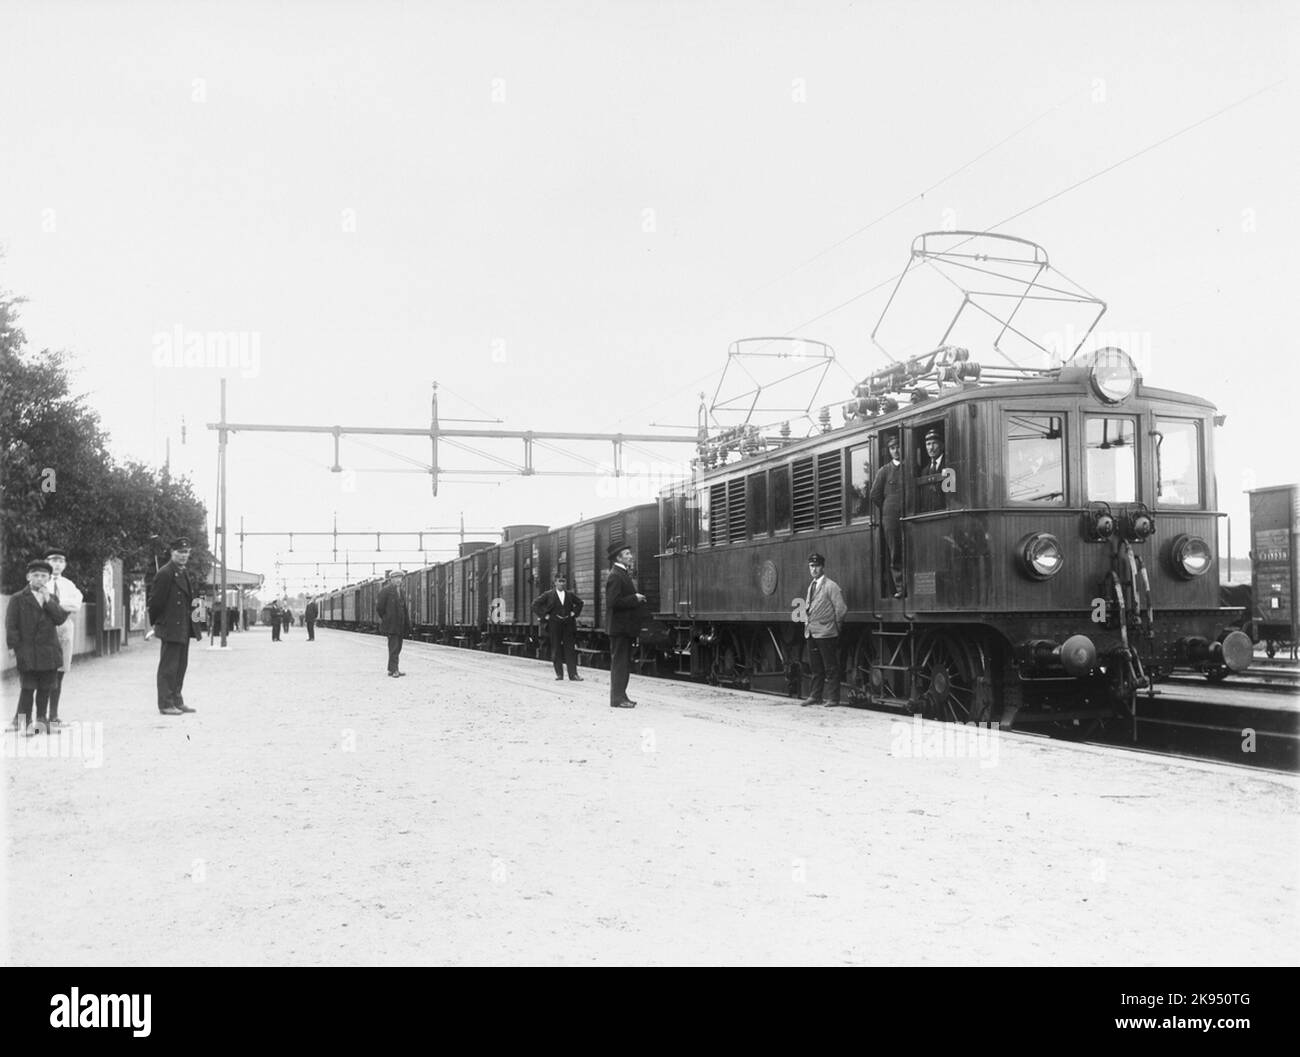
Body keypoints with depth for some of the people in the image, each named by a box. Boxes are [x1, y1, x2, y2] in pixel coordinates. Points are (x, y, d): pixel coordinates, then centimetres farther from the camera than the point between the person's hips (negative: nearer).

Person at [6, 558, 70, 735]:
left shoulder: (52, 598, 13)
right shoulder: (18, 599, 1)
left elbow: (61, 619, -2)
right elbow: (11, 625, -3)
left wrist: (48, 600, -10)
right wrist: (13, 646, -11)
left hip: (49, 652, 4)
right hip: (27, 652, -4)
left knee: (45, 688, 8)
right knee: (27, 687, -4)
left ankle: (41, 719, 18)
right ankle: (22, 720, 6)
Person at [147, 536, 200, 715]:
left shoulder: (185, 572, 15)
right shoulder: (165, 573, -14)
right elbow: (155, 600, -11)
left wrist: (193, 602, 11)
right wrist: (156, 624, -5)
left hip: (185, 627, 9)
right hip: (170, 628, -9)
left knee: (181, 665, 14)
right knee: (168, 667, -4)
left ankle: (177, 701, 22)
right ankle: (165, 704, 1)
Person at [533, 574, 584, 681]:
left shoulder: (570, 594, 7)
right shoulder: (549, 595, -1)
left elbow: (580, 603, 24)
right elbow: (535, 605, 0)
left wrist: (574, 613, 9)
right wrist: (545, 616, -5)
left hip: (568, 625, 2)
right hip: (554, 625, -2)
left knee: (570, 649, -1)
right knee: (556, 650, 3)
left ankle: (573, 674, 1)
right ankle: (559, 673, 11)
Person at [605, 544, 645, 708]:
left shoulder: (624, 574, 16)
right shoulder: (615, 576, -16)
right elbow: (613, 602, -24)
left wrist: (638, 599, 5)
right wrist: (635, 599, -18)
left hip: (625, 626, 10)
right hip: (619, 625, -10)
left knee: (625, 662, 15)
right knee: (619, 662, -6)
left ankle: (621, 696, 22)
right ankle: (617, 698, -2)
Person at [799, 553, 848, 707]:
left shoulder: (831, 586, -9)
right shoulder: (811, 586, 15)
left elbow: (841, 608, -10)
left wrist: (835, 627, -4)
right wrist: (805, 610, 8)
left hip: (826, 634, -8)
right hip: (811, 633, 8)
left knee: (830, 668, -1)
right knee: (816, 668, 14)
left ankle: (831, 698, 3)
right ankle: (815, 696, 21)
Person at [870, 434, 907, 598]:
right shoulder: (884, 471, 11)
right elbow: (875, 495, 11)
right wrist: (886, 511, 7)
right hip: (890, 517, 0)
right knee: (895, 554, -1)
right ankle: (900, 588, -1)